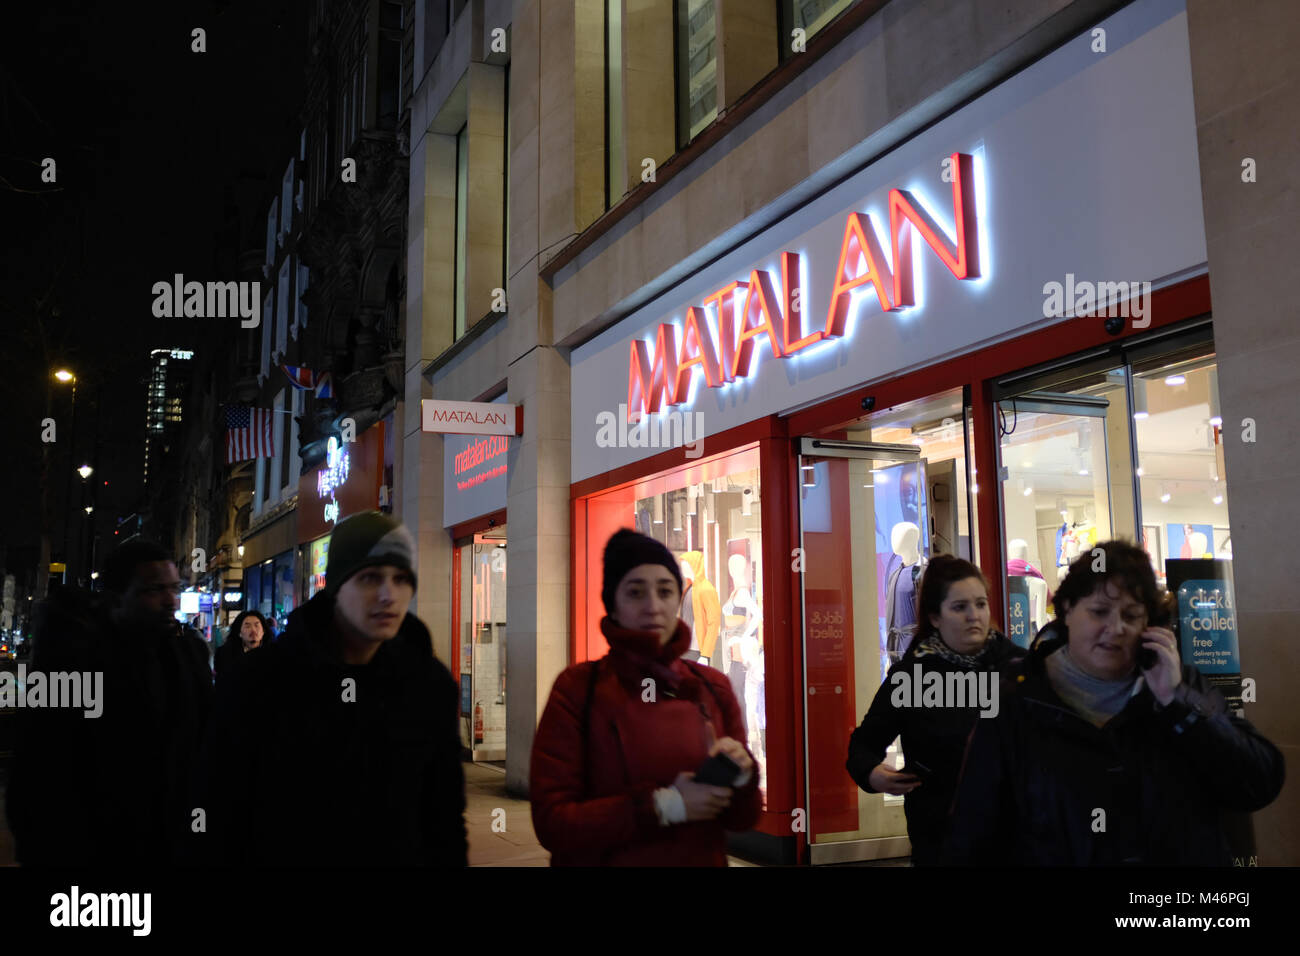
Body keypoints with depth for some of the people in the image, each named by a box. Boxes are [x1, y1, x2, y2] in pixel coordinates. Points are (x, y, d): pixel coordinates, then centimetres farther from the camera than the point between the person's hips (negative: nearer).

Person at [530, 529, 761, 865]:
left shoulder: (713, 687, -3)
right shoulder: (577, 687, -12)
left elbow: (742, 818, 1)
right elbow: (551, 821, -16)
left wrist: (739, 776, -19)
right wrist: (662, 805, -22)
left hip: (703, 859, 3)